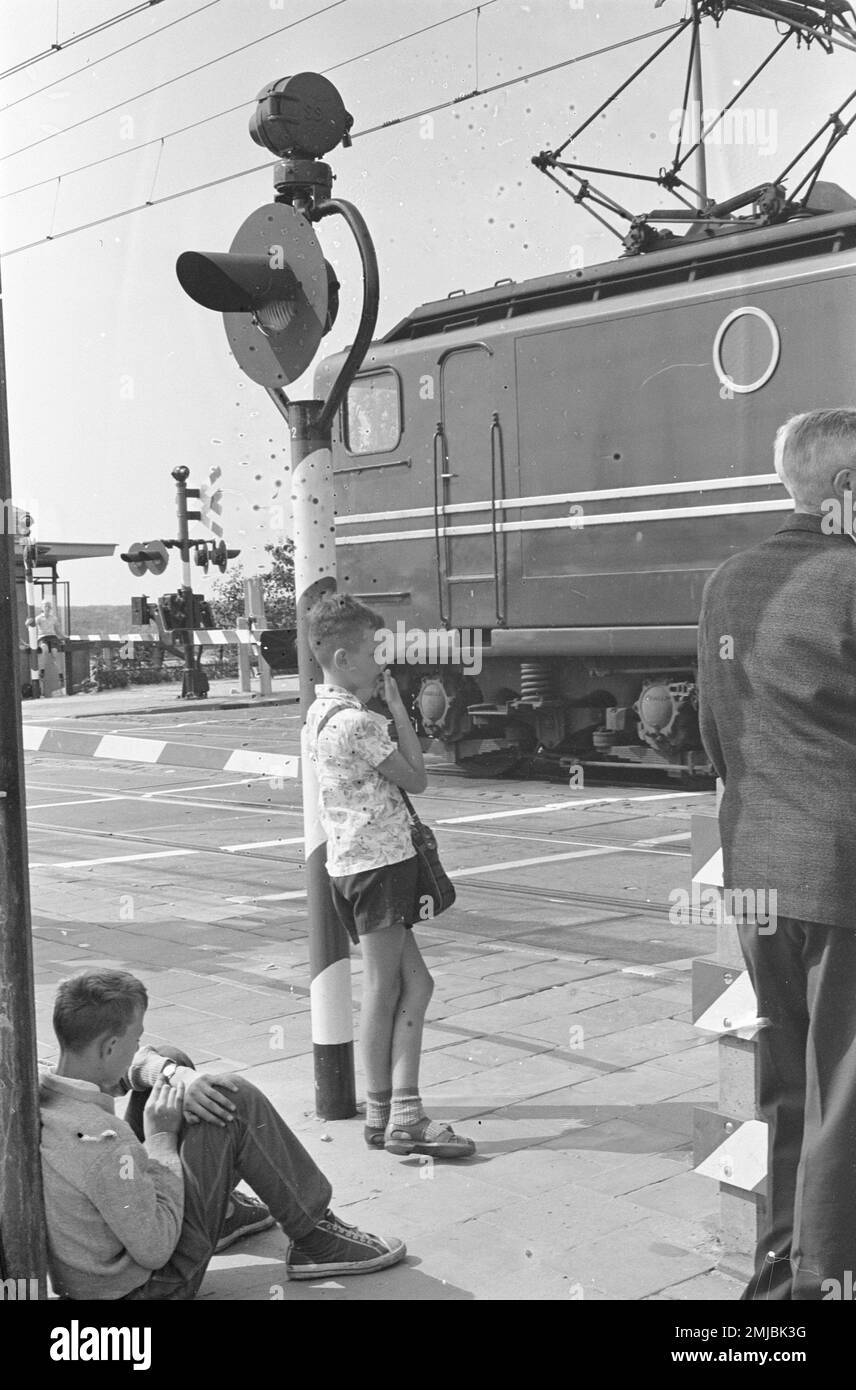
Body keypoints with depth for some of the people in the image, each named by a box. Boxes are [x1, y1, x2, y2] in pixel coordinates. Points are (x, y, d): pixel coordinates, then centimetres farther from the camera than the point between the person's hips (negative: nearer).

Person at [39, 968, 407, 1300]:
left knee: (168, 1060, 12)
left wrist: (174, 1075, -11)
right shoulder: (102, 1142, -37)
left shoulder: (39, 1090, -13)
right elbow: (155, 1251, -27)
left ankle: (220, 1209, 30)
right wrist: (160, 1137, -19)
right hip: (144, 1283, -8)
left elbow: (122, 1065, 8)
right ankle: (314, 1239, 4)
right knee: (237, 1102, -14)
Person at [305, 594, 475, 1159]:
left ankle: (401, 1114, 8)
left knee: (414, 984, 9)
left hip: (355, 862, 10)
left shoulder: (322, 712, 14)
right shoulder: (359, 721, -18)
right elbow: (416, 779, -9)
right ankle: (395, 1115, 6)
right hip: (380, 861, -10)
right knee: (385, 989, -2)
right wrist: (398, 706, -6)